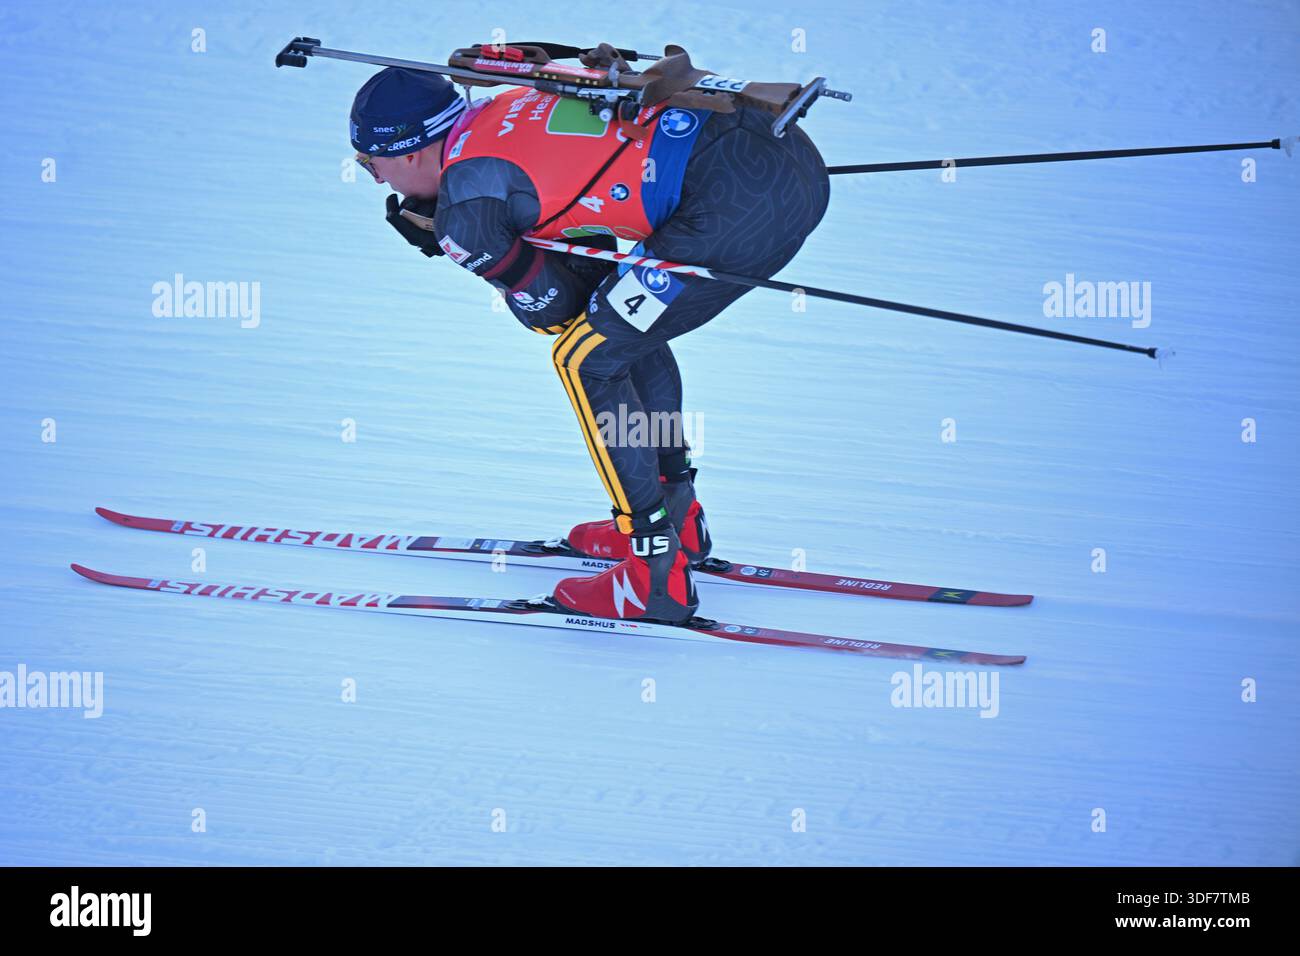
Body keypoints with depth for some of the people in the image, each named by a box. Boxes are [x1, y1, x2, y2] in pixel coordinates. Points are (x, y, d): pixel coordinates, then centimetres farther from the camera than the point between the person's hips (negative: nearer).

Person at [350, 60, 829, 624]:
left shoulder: (461, 215, -4)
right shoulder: (498, 111, 20)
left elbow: (553, 307, 8)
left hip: (738, 205, -9)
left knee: (585, 359, 5)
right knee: (624, 321, 27)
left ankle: (658, 572, 10)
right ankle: (675, 512, 38)